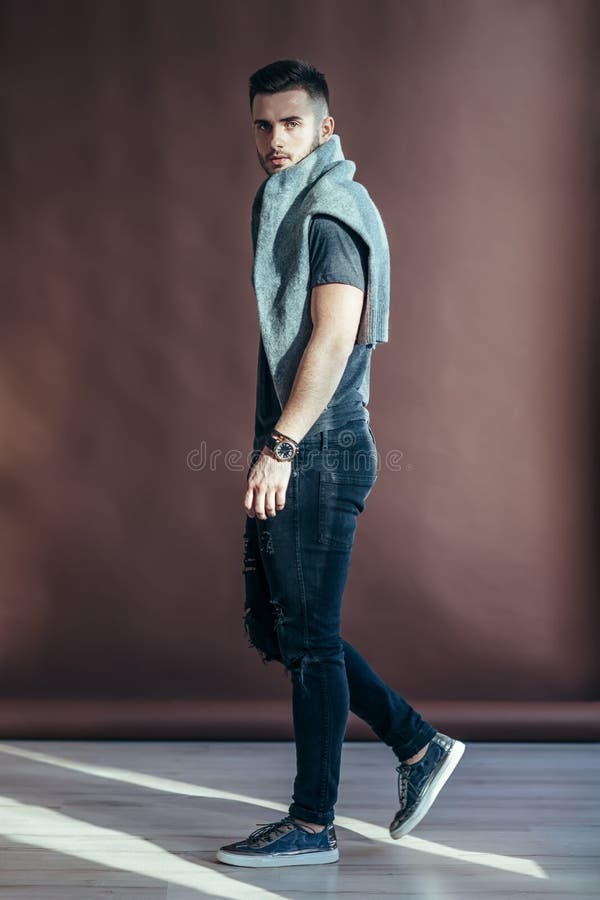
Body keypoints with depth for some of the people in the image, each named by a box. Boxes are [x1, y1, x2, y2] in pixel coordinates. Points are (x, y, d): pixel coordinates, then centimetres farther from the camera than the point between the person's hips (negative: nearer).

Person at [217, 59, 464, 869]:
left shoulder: (329, 210, -10)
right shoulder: (285, 207, 20)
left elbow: (334, 337, -21)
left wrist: (281, 446, -24)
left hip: (319, 452, -10)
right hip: (292, 454, 10)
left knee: (308, 639, -3)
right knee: (275, 628, 14)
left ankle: (313, 826, 9)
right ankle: (419, 746, 22)